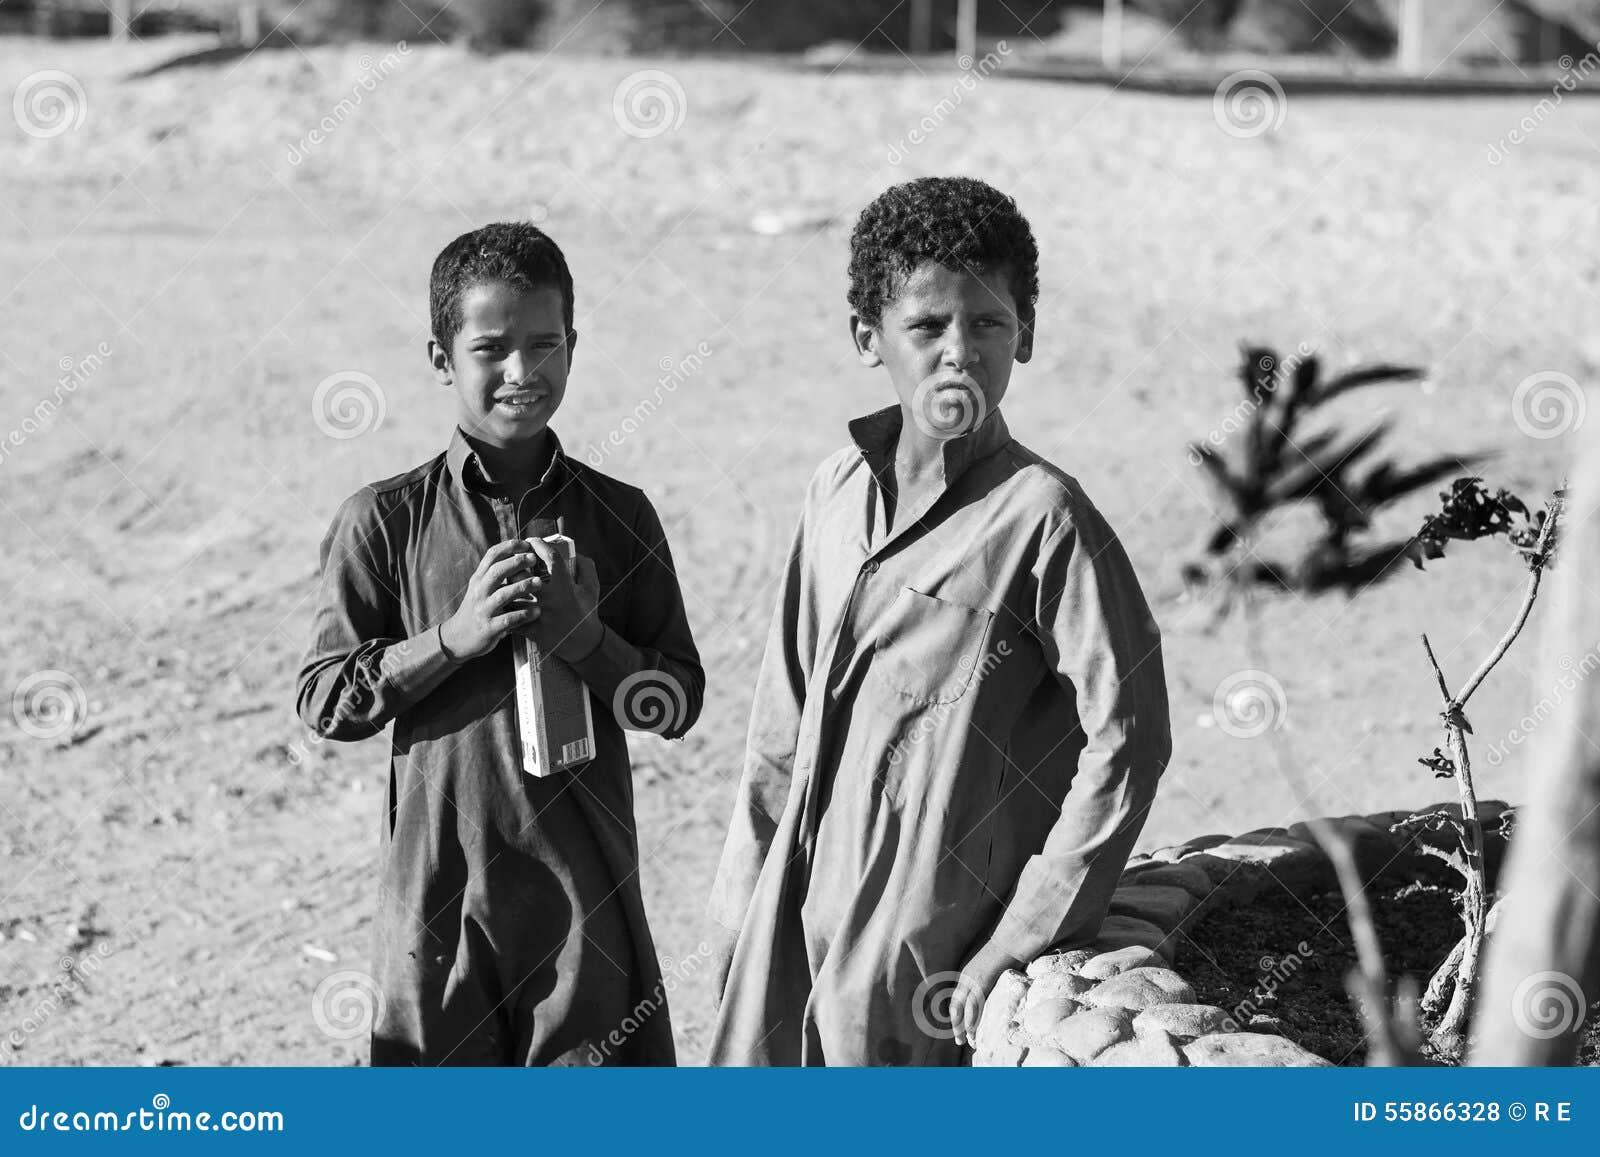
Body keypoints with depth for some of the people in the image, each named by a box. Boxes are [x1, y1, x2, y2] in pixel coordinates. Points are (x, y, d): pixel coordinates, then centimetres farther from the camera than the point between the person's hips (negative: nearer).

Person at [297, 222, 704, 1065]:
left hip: (589, 881, 1)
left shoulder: (617, 515, 3)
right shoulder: (385, 521, -2)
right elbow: (324, 703, -3)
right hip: (440, 877, -1)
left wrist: (587, 639, -13)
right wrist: (454, 637, -15)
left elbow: (679, 702, 5)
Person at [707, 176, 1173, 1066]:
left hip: (928, 953, -6)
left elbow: (1128, 742, -14)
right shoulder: (840, 490, 6)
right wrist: (745, 900, 12)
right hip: (799, 918, 6)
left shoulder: (1041, 516, -12)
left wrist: (1023, 936, -12)